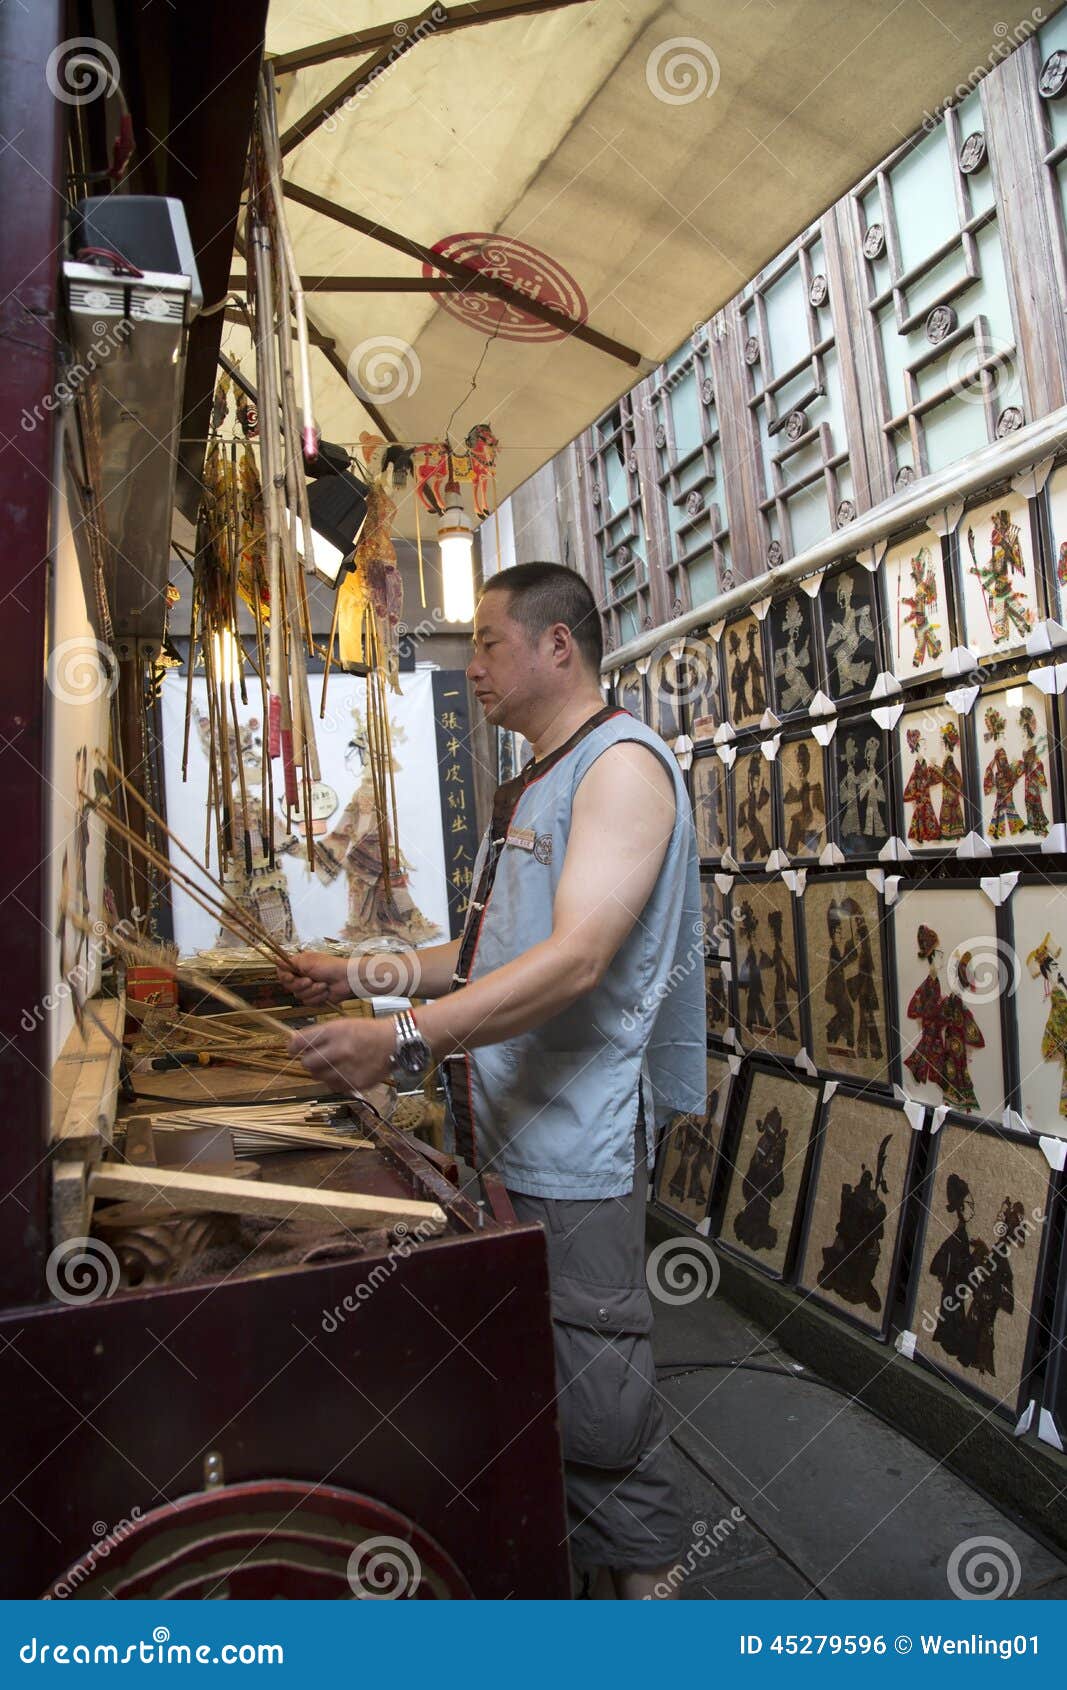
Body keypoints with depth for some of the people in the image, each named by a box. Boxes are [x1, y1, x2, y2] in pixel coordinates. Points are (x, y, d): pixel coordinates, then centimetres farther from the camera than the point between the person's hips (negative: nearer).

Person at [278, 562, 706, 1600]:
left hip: (574, 1155, -9)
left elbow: (576, 959, -26)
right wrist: (357, 975, 13)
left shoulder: (623, 763, -13)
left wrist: (401, 1037, -33)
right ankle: (564, 1567, 40)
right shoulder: (531, 787, 17)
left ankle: (644, 1582, 26)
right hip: (494, 1136, 9)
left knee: (596, 1407, 4)